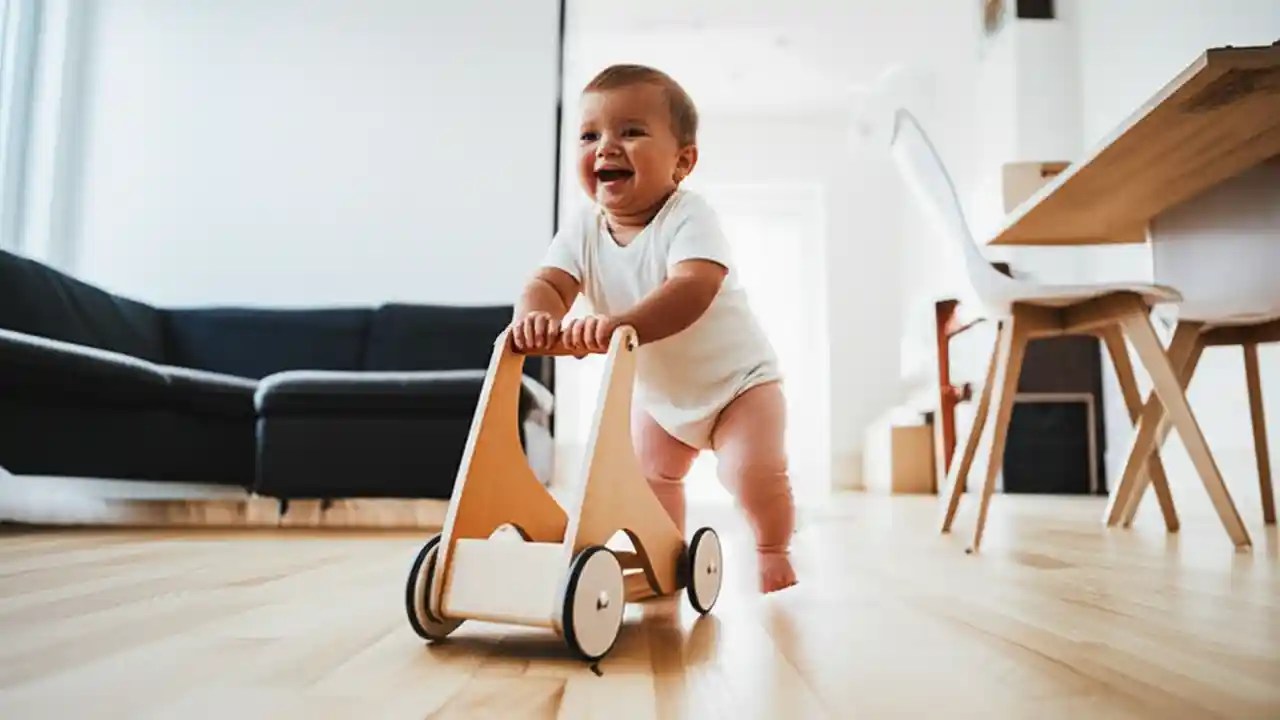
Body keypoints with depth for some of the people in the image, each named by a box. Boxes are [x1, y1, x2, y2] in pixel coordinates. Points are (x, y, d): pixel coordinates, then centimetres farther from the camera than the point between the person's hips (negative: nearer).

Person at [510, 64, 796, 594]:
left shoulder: (688, 217, -29)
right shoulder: (582, 229, -13)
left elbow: (694, 288, -46)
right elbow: (549, 282, -24)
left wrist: (622, 324, -62)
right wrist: (537, 314, -49)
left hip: (736, 380, -5)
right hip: (658, 390, 6)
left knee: (753, 472, -17)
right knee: (650, 472, 12)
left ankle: (773, 549, 11)